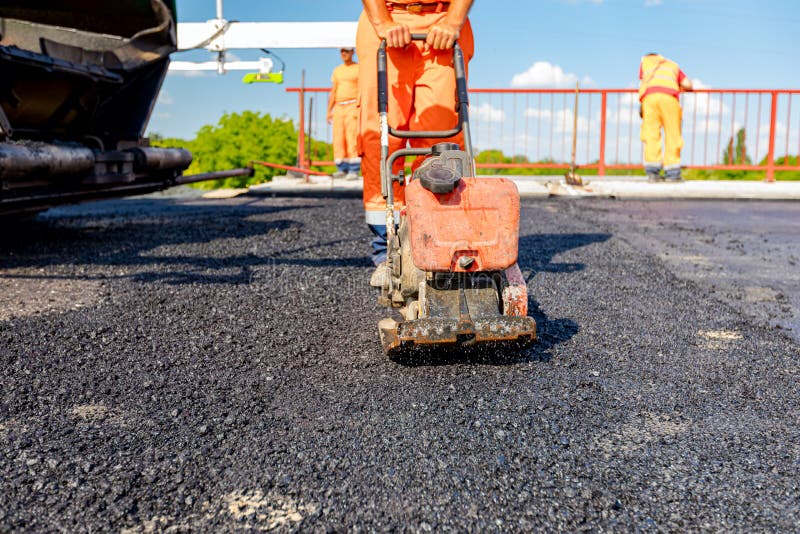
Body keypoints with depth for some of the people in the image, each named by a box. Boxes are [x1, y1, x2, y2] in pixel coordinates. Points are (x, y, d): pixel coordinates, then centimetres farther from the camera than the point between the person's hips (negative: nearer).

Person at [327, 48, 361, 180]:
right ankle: (342, 169, 3)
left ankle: (354, 170, -14)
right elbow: (333, 92, 21)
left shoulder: (359, 68, 5)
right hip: (338, 107, 5)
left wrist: (359, 108, -16)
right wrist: (329, 110, 13)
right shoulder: (337, 70, 20)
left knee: (352, 138, -13)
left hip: (352, 105, -5)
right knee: (338, 138, -1)